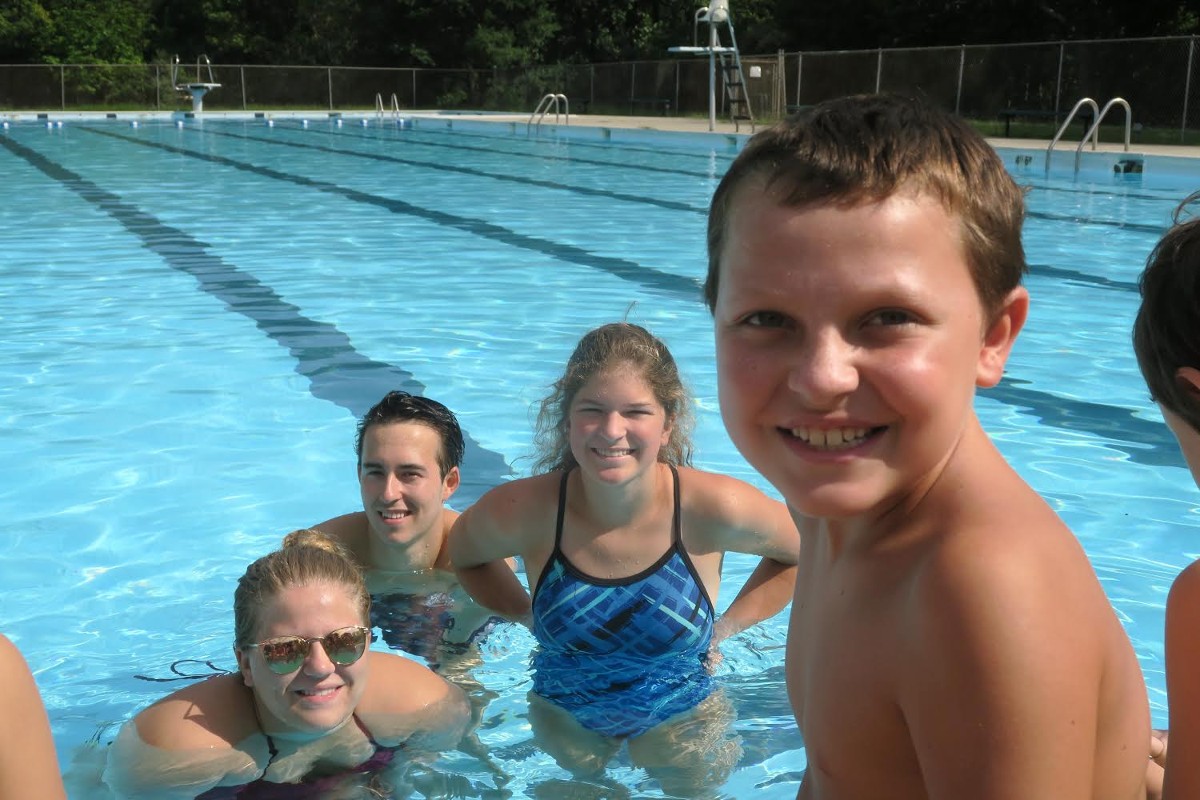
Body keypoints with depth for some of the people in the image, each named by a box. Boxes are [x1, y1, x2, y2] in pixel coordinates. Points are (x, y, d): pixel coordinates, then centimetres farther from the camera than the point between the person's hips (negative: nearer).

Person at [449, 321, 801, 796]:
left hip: (681, 718, -1)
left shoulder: (713, 508, -29)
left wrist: (726, 627, -12)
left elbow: (807, 551, -9)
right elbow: (464, 556, -2)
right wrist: (527, 615, -11)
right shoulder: (520, 511, -27)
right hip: (564, 717, 1)